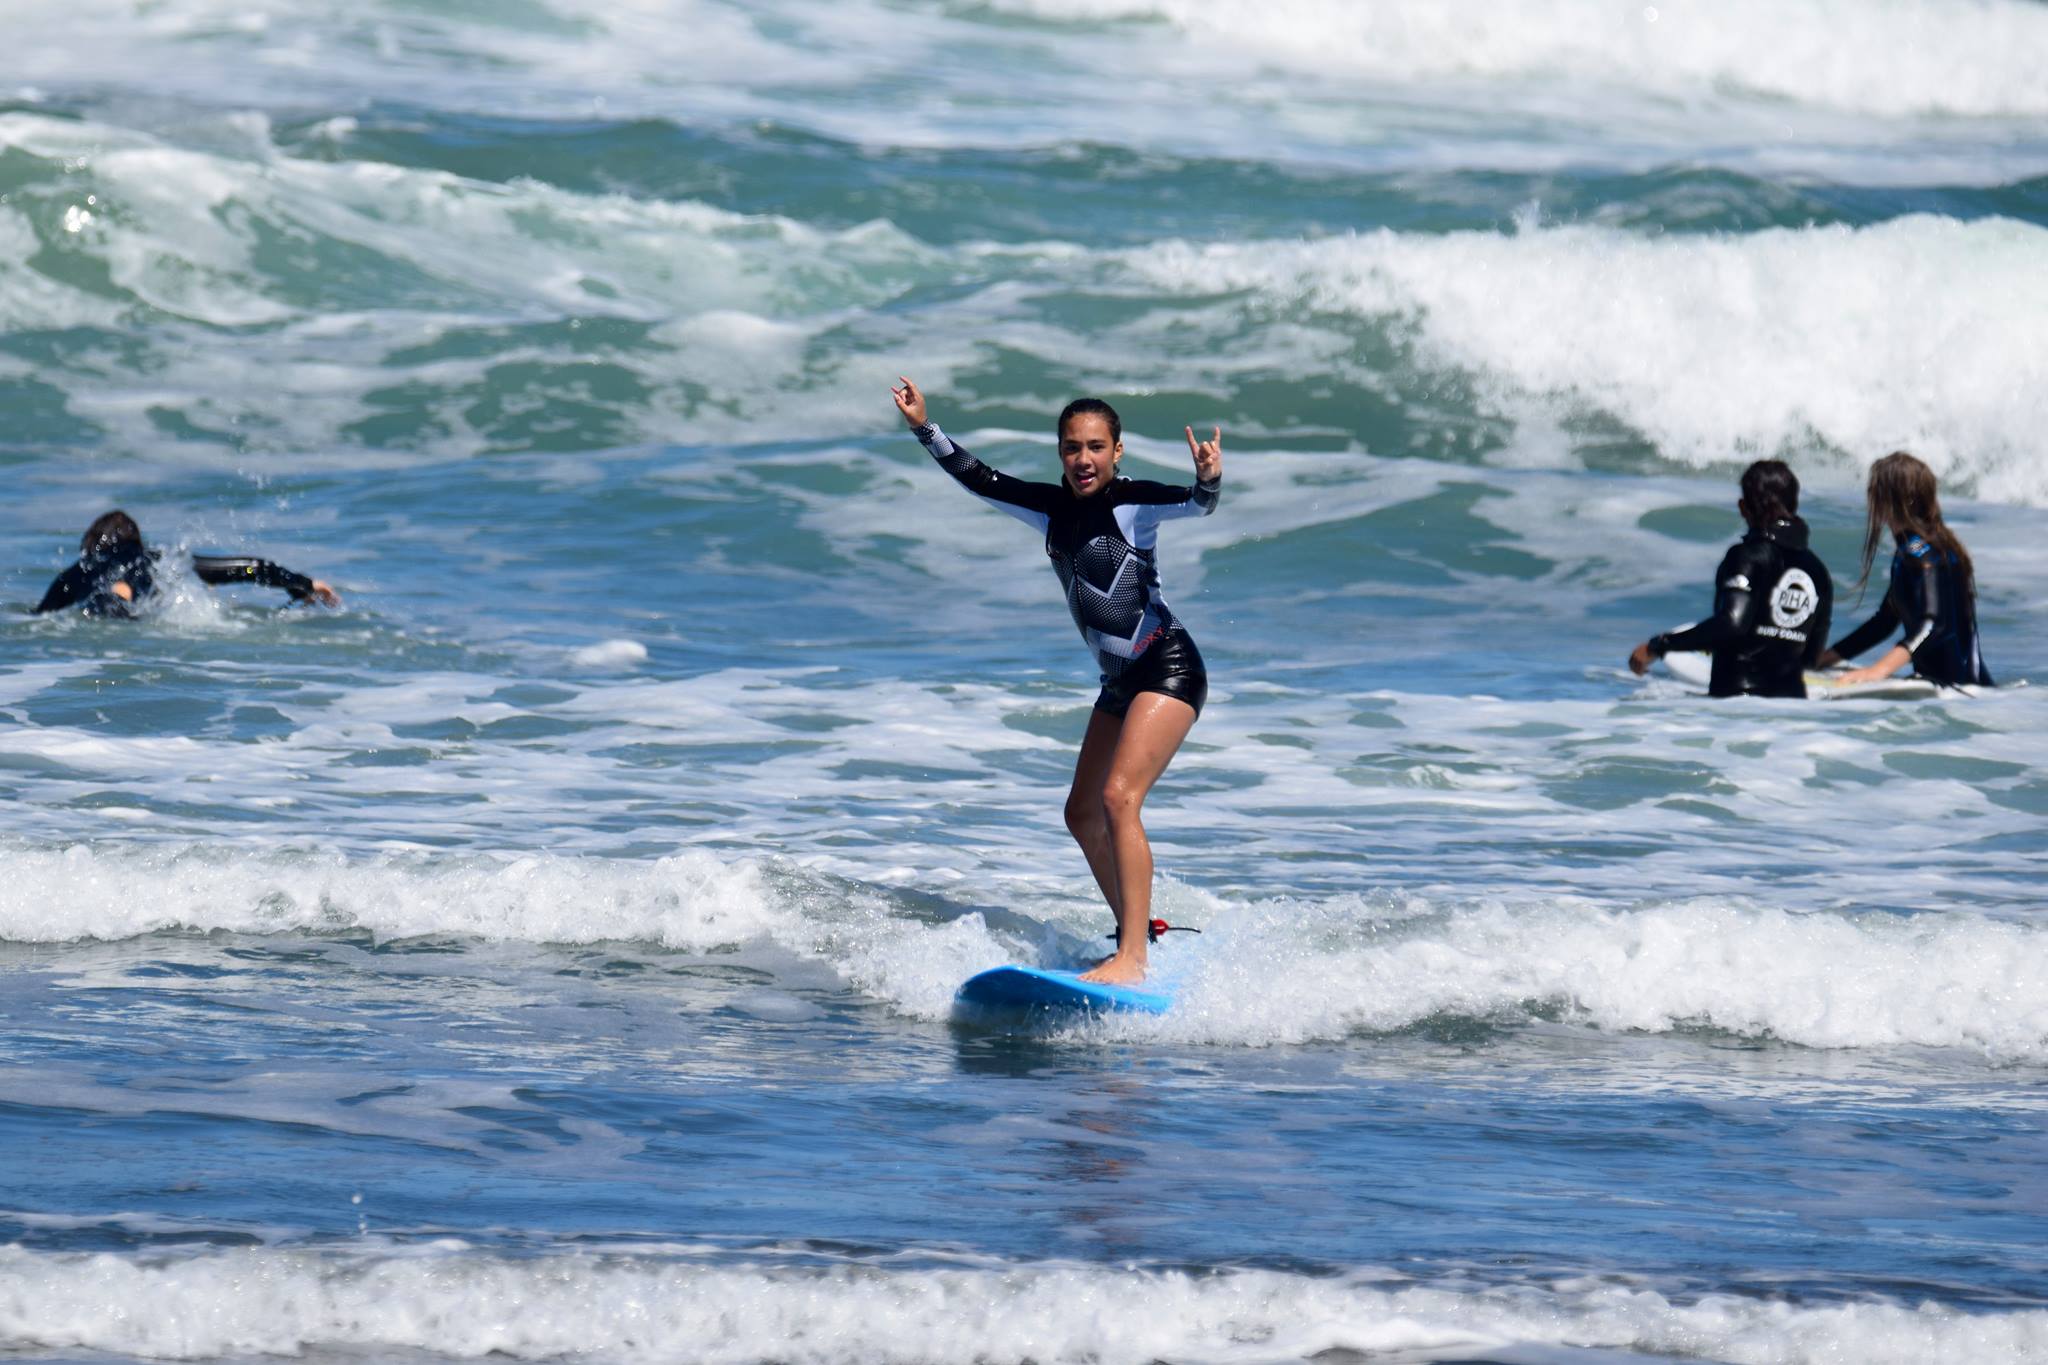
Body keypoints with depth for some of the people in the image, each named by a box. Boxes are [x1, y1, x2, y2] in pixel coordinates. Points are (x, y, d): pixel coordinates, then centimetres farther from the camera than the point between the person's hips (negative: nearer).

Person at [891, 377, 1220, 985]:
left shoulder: (1133, 502, -12)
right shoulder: (1053, 508, 8)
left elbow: (1195, 504, -29)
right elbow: (980, 480, 17)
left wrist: (1208, 482, -51)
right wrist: (925, 429, 11)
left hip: (1168, 668, -9)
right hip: (1121, 682, 9)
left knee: (1119, 798, -22)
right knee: (1082, 815, 14)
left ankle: (1132, 960, -27)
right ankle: (1137, 931, 31)